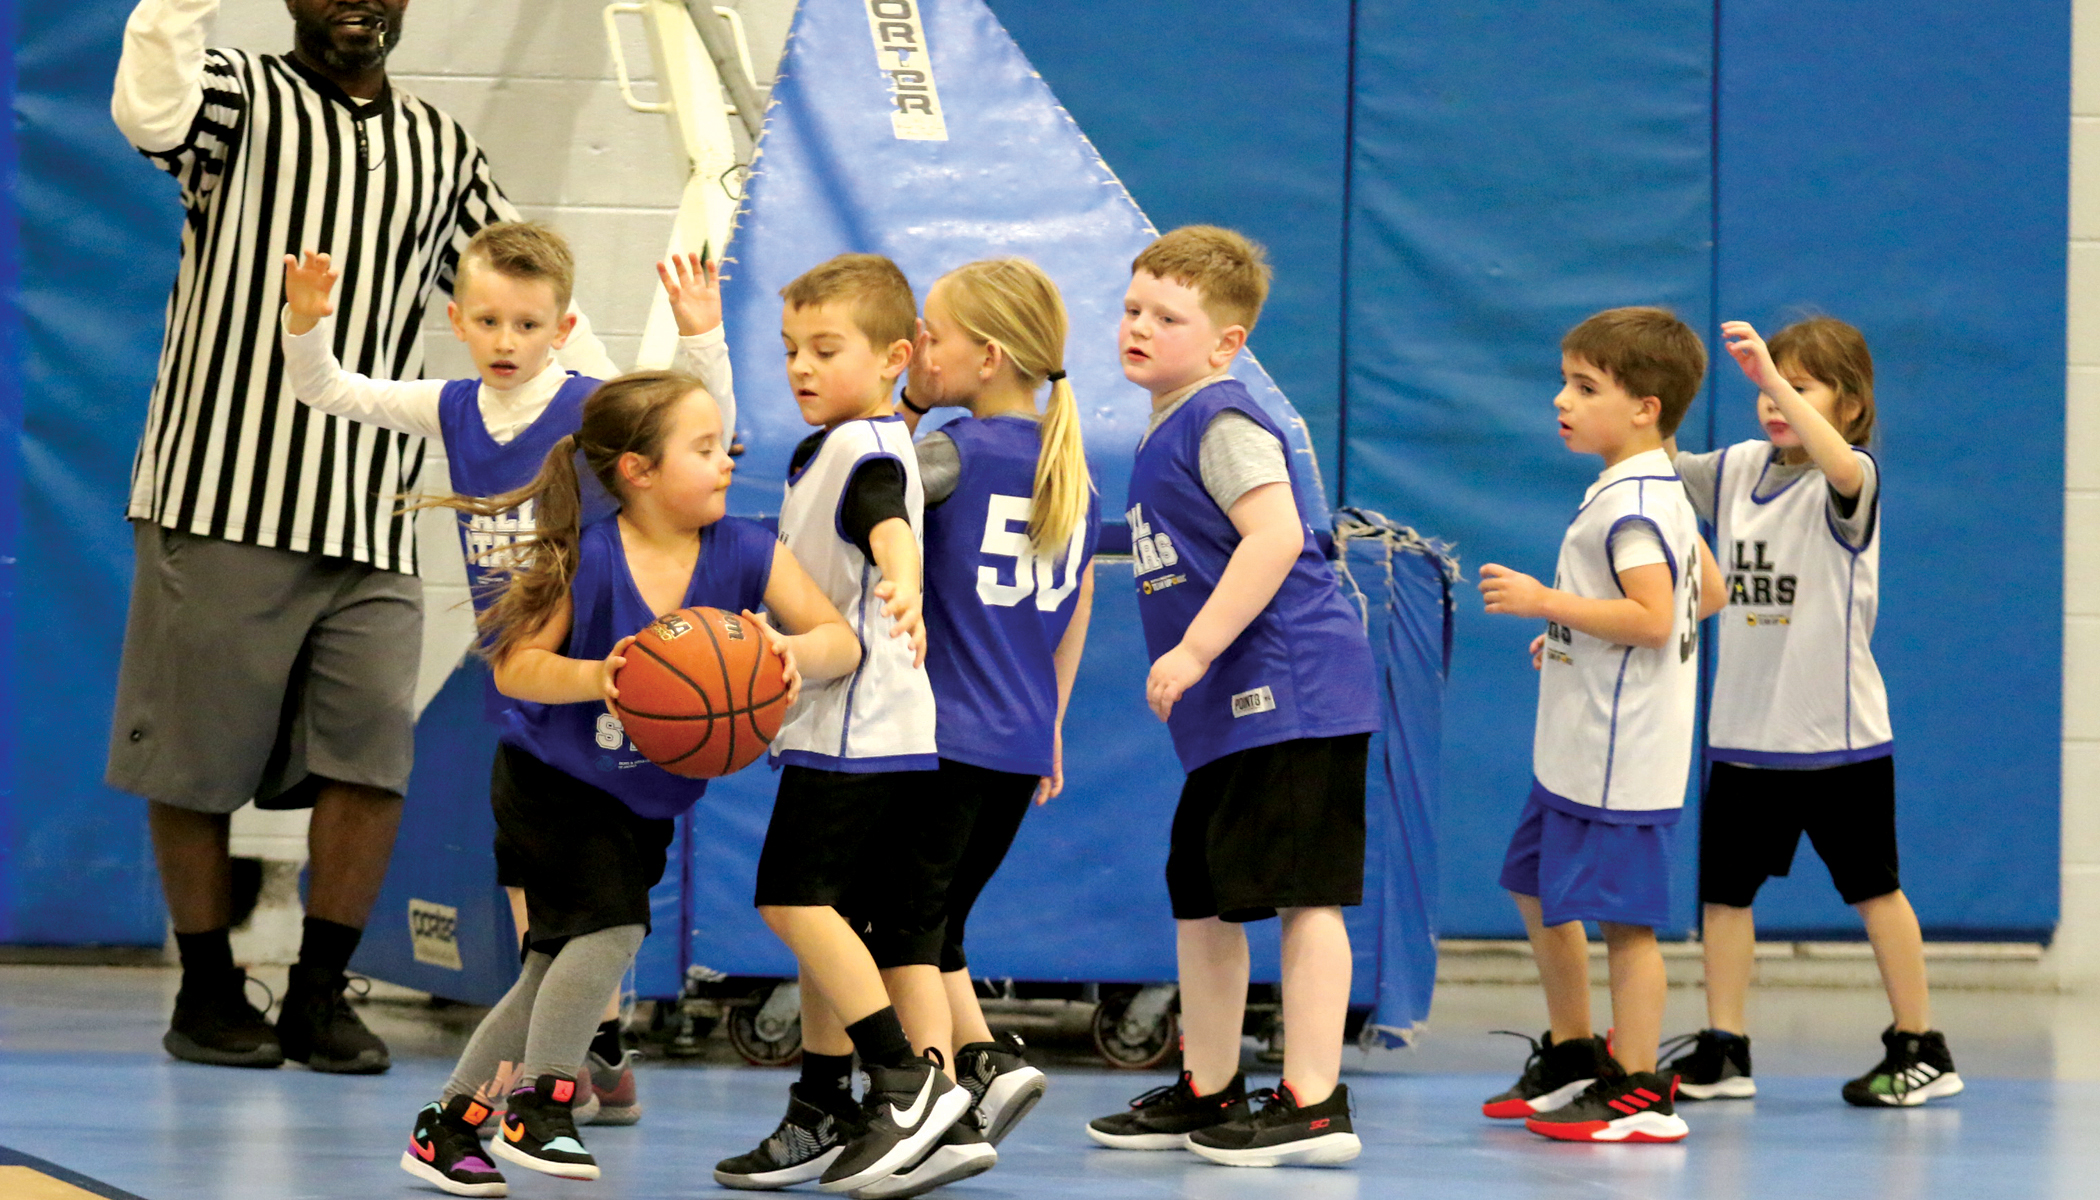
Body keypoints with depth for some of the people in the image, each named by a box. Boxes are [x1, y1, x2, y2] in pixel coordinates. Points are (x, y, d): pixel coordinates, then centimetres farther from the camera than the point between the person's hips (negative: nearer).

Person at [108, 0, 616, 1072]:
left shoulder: (442, 152, 16)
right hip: (223, 496, -4)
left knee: (372, 752, -5)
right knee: (198, 754, 2)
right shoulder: (243, 98, 1)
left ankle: (319, 994, 6)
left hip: (373, 516, 4)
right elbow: (151, 109, -22)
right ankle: (207, 993, 15)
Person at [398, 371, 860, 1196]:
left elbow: (842, 641, -16)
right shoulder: (584, 560, -22)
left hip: (644, 804, 6)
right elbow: (514, 666, -21)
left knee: (558, 974, 9)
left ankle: (448, 1129, 21)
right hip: (550, 783, -5)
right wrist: (596, 677, -38)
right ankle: (538, 1108, -9)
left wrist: (792, 649, -38)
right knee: (611, 926, -22)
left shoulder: (744, 554, -13)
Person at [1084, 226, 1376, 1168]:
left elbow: (1276, 536, -24)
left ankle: (1314, 1105, -7)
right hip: (1235, 712, 11)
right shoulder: (1164, 433, 18)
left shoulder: (1221, 422, -12)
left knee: (1302, 894, -9)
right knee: (1200, 896, 17)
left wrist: (1194, 650, -24)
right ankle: (1208, 1093, 28)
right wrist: (1189, 665, 21)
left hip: (1290, 693, -11)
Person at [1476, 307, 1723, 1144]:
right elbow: (1707, 592, 23)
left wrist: (1545, 601, -22)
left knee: (1621, 917, -6)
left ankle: (1638, 1095, -1)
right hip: (1577, 752, 11)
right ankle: (1572, 1059, 34)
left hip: (1619, 759, -11)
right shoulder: (1654, 493, 14)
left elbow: (1654, 616, -28)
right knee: (1538, 889, 21)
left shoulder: (1630, 504, -18)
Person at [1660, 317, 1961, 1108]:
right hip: (1743, 730, 5)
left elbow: (1837, 462, -36)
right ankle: (1722, 1052, 13)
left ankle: (1920, 1050, 14)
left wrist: (1774, 376, -45)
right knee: (1725, 886, 6)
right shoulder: (1738, 470, 5)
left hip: (1836, 734, -5)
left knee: (1873, 888, 5)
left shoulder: (1851, 480, -13)